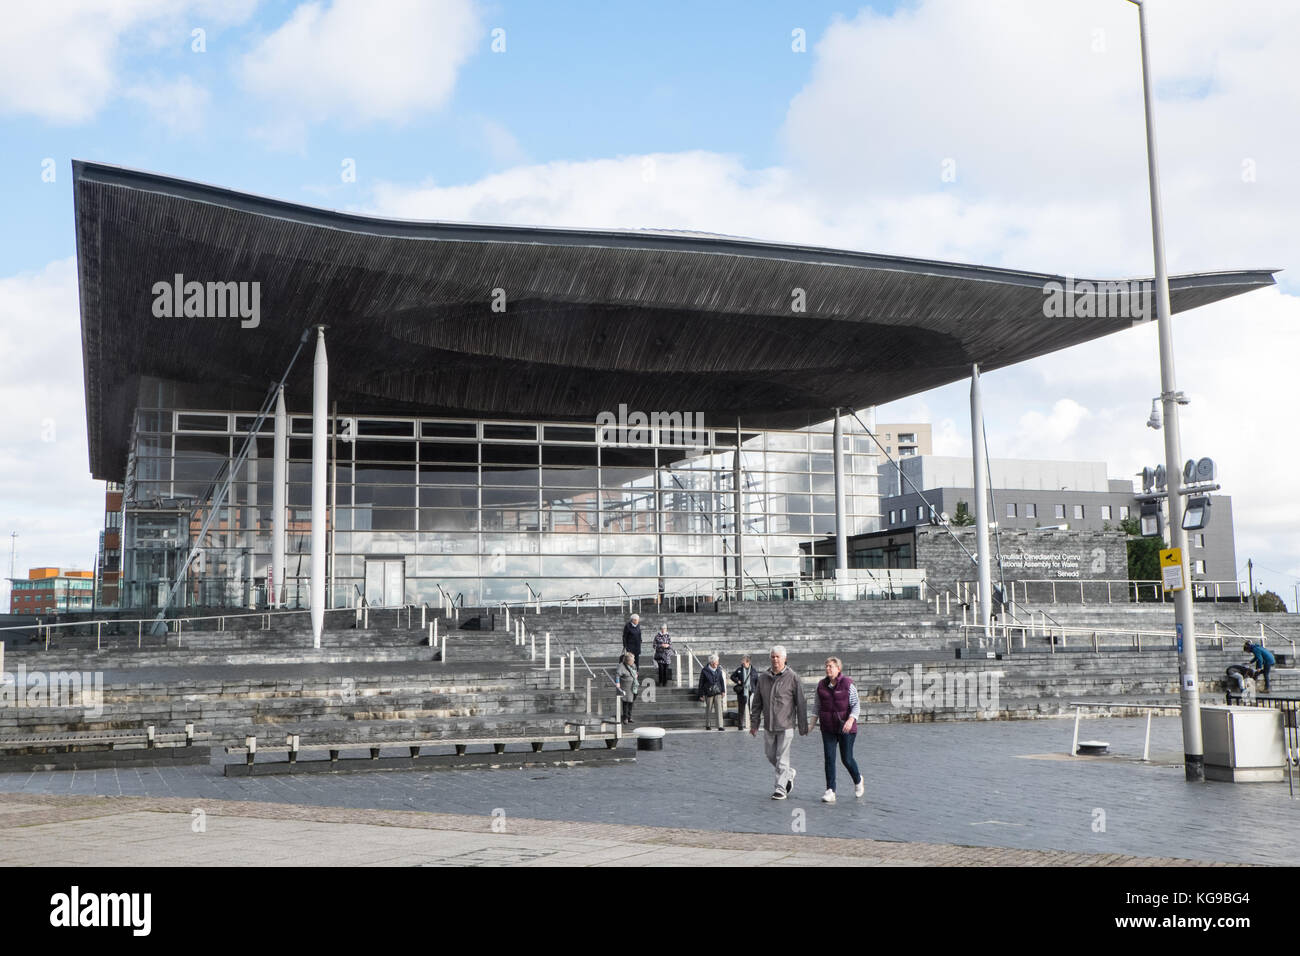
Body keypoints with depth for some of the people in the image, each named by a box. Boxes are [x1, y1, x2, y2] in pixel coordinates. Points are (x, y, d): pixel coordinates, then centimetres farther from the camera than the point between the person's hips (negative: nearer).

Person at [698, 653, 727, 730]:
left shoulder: (719, 670, 7)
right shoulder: (704, 671, -5)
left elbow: (721, 681, 15)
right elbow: (701, 683, -2)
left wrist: (723, 691, 8)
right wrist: (701, 694, -3)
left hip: (718, 692, 3)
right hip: (709, 693, -3)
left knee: (719, 709, -6)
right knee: (708, 709, 7)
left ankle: (720, 726, -9)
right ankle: (708, 725, 21)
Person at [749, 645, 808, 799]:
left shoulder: (792, 678, -6)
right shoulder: (763, 678, 6)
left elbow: (801, 704, -4)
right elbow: (757, 703, 12)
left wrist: (803, 727, -5)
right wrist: (754, 724, 8)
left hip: (786, 725, -5)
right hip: (769, 726, 5)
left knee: (782, 758, -4)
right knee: (771, 756, 13)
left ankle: (780, 789, 3)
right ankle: (789, 773, 37)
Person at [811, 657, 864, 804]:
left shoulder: (848, 684, -9)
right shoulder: (821, 685, 4)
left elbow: (856, 705, -11)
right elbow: (818, 706, 11)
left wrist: (851, 720, -26)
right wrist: (813, 723, 0)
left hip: (846, 728, -4)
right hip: (828, 729, 4)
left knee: (847, 759, 2)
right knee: (829, 758, -7)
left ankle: (858, 780, 32)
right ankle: (830, 791, -7)